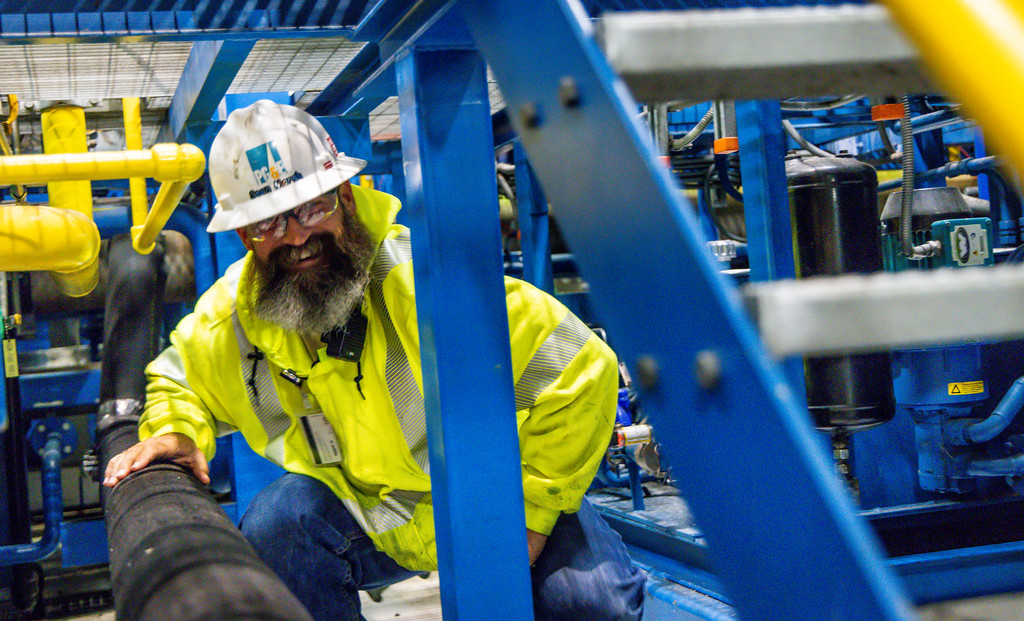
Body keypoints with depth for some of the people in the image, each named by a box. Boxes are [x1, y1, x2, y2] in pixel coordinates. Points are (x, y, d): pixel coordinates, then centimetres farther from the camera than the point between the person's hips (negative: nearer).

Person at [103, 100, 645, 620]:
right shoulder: (230, 314, -9)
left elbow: (580, 372, -25)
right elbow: (178, 379, 15)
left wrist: (529, 511, -20)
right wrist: (173, 431, -9)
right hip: (367, 514, 4)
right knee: (274, 529, -23)